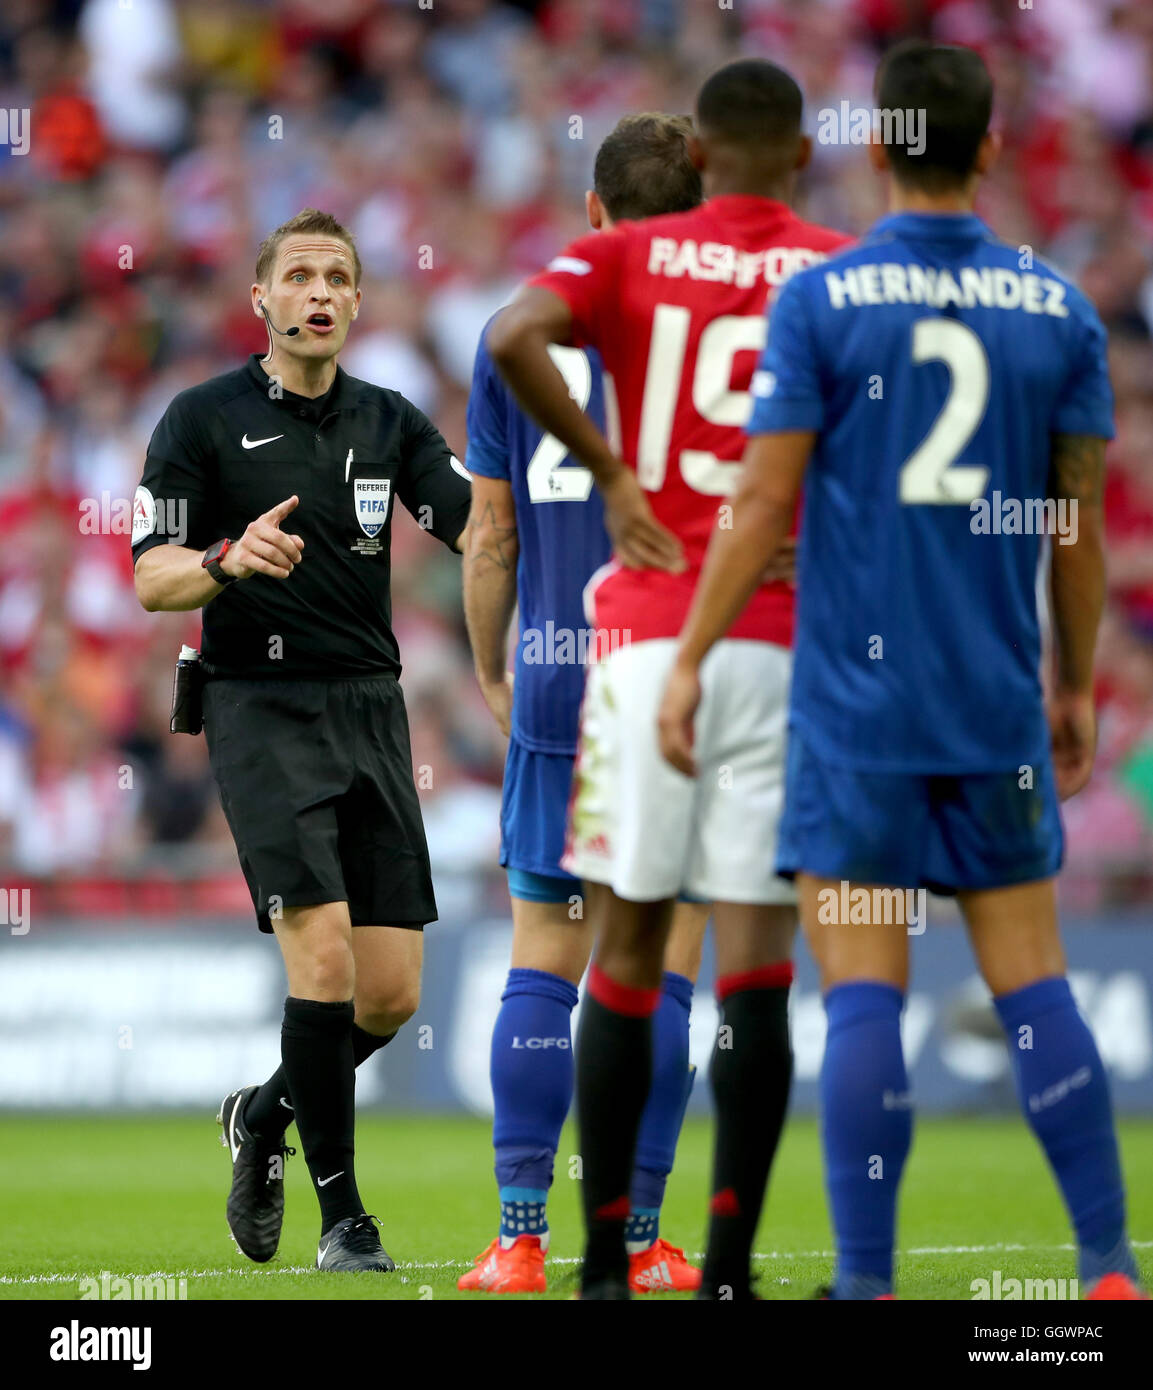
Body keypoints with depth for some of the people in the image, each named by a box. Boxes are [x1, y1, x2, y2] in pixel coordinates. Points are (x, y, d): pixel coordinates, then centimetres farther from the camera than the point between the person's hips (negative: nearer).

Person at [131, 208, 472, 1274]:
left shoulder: (390, 423, 11)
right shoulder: (206, 418, 0)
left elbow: (477, 527, -2)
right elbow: (151, 579, -3)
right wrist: (230, 560, -23)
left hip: (372, 710, 4)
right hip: (263, 713, -4)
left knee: (391, 993, 0)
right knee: (325, 955, -18)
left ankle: (267, 1114, 29)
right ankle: (343, 1215, -9)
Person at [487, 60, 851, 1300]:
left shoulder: (627, 258, 5)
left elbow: (513, 341, -14)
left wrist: (611, 471, -5)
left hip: (646, 634, 1)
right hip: (787, 641, -1)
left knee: (625, 952, 7)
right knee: (755, 964, -1)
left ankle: (606, 1258, 7)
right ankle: (729, 1262, -6)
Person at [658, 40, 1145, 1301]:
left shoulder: (821, 301, -6)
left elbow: (762, 505, -7)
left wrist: (688, 661, 1)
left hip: (855, 703, -3)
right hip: (998, 703, 3)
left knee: (862, 999, -3)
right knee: (1033, 988, 8)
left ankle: (865, 1282, -4)